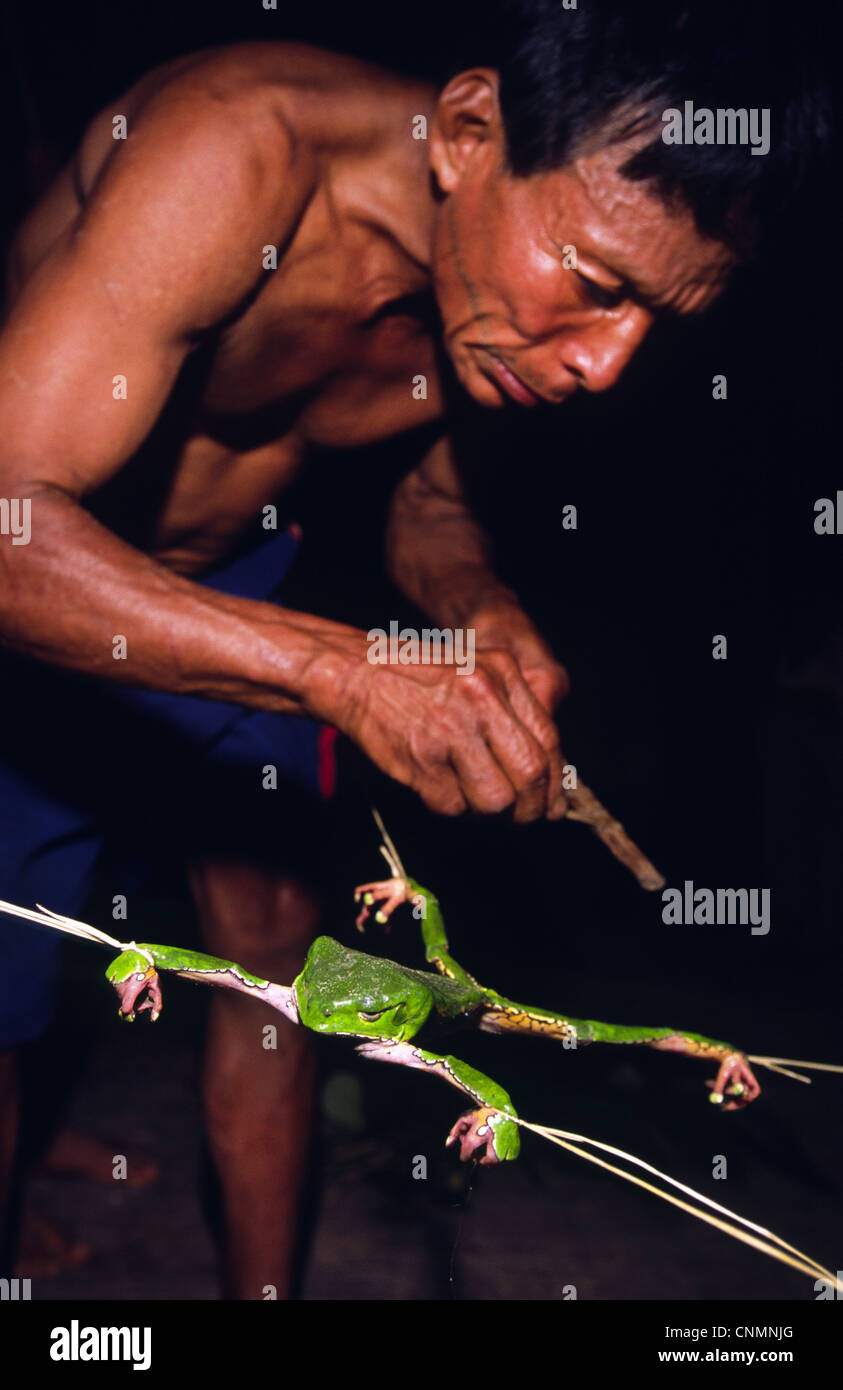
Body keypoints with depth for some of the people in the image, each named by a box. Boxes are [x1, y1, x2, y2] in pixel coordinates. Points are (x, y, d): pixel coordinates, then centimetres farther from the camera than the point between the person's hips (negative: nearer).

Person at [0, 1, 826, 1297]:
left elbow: (426, 509, 4)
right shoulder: (238, 150, -34)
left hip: (227, 575, 6)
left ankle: (264, 1291, 28)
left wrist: (484, 608, -19)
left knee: (273, 936, 8)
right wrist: (343, 671, -49)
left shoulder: (495, 292, -13)